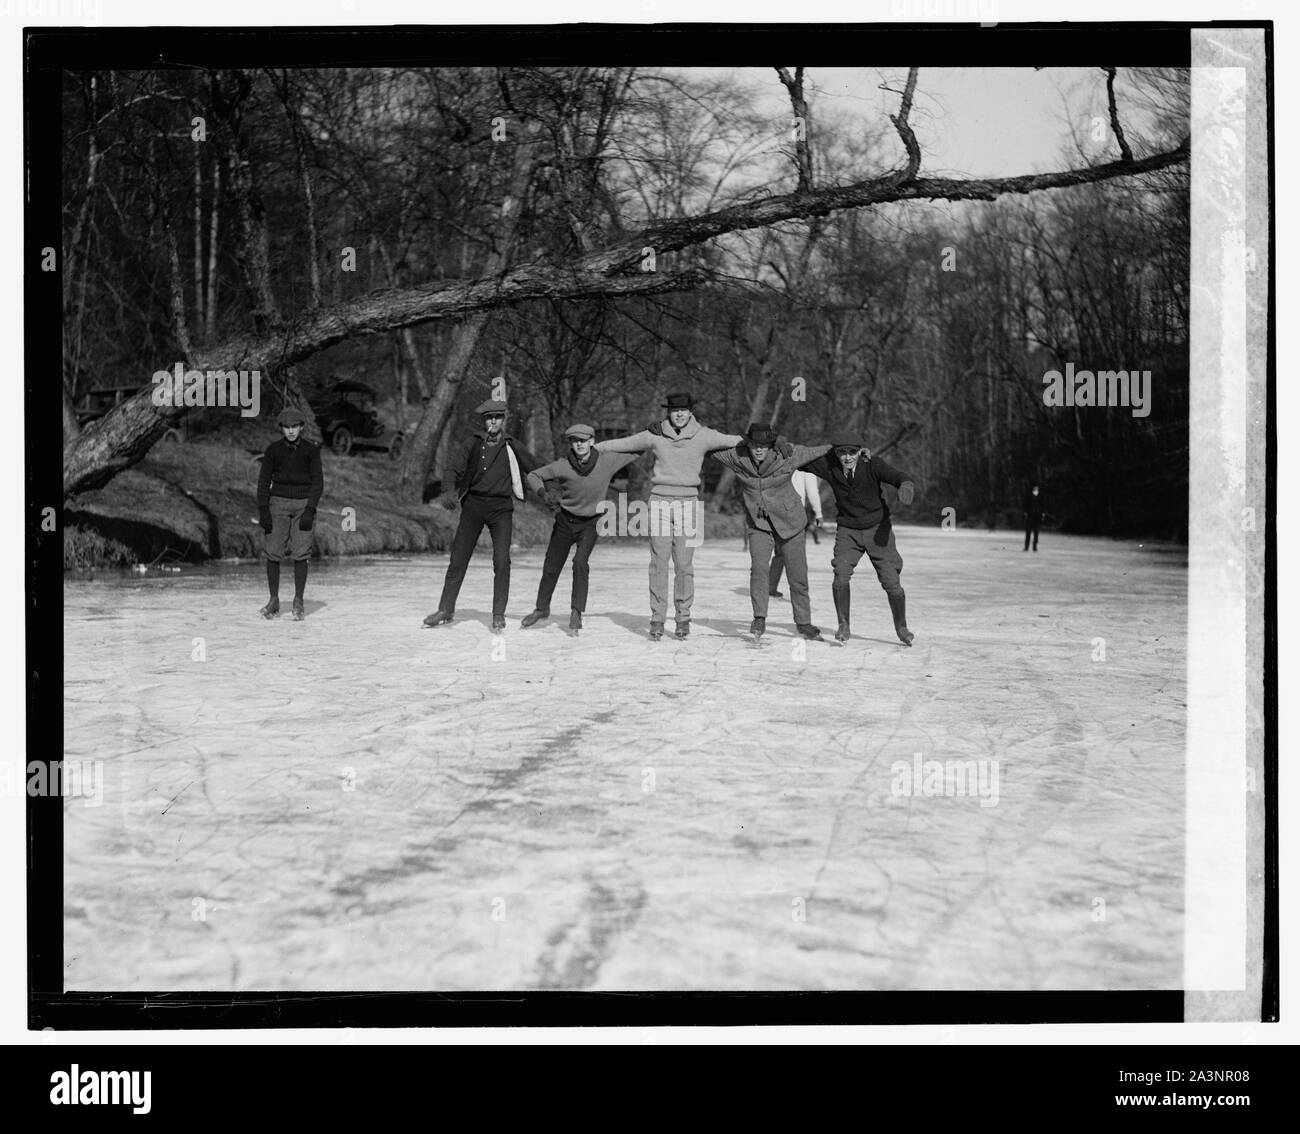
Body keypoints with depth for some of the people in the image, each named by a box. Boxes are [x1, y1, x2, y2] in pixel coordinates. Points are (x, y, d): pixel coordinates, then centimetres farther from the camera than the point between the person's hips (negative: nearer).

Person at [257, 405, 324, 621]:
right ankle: (274, 602, 3)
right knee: (273, 552, -5)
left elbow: (318, 482, -3)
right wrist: (262, 510, -8)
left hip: (304, 504, -1)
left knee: (301, 553, -8)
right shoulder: (273, 449, 1)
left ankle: (298, 602, 0)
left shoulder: (311, 450, -1)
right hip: (278, 503, 1)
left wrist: (310, 511, -14)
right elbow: (263, 481, 2)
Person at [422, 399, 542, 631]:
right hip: (474, 504, 1)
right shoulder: (473, 444, 2)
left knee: (501, 560, -11)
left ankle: (499, 614, -3)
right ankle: (446, 609, 13)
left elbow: (538, 468, 10)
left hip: (501, 507, -1)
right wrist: (450, 490, -23)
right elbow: (454, 469, -4)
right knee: (458, 558, 2)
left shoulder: (511, 447, 3)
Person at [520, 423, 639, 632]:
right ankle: (542, 608, 32)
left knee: (580, 561, -24)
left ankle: (576, 612, -15)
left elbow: (634, 452, 2)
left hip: (590, 522, -1)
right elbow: (533, 475, -5)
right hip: (565, 520, 1)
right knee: (551, 567, 9)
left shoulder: (607, 461, -12)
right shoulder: (562, 466, -14)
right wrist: (542, 491, -22)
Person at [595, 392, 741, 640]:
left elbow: (735, 441, 5)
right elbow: (623, 444, 13)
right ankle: (657, 619, 3)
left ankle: (683, 617, 8)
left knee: (684, 564, -2)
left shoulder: (702, 436, 1)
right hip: (660, 502, 1)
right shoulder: (655, 435, 3)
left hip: (688, 503, 0)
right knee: (659, 563, -1)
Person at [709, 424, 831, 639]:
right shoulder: (737, 457, -11)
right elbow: (710, 449, 4)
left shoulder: (787, 455, -15)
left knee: (798, 576, 4)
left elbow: (816, 452, 0)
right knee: (759, 567, -21)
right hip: (758, 524, 1)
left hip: (789, 522, 0)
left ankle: (803, 623, 20)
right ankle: (759, 619, -14)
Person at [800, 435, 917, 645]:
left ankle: (901, 628, 17)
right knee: (841, 574, -21)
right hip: (848, 531, 2)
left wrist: (906, 486, -55)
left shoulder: (873, 465, -21)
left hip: (877, 528, -1)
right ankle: (843, 625, -4)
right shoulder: (829, 465, -14)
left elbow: (902, 480, -32)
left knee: (891, 581, -6)